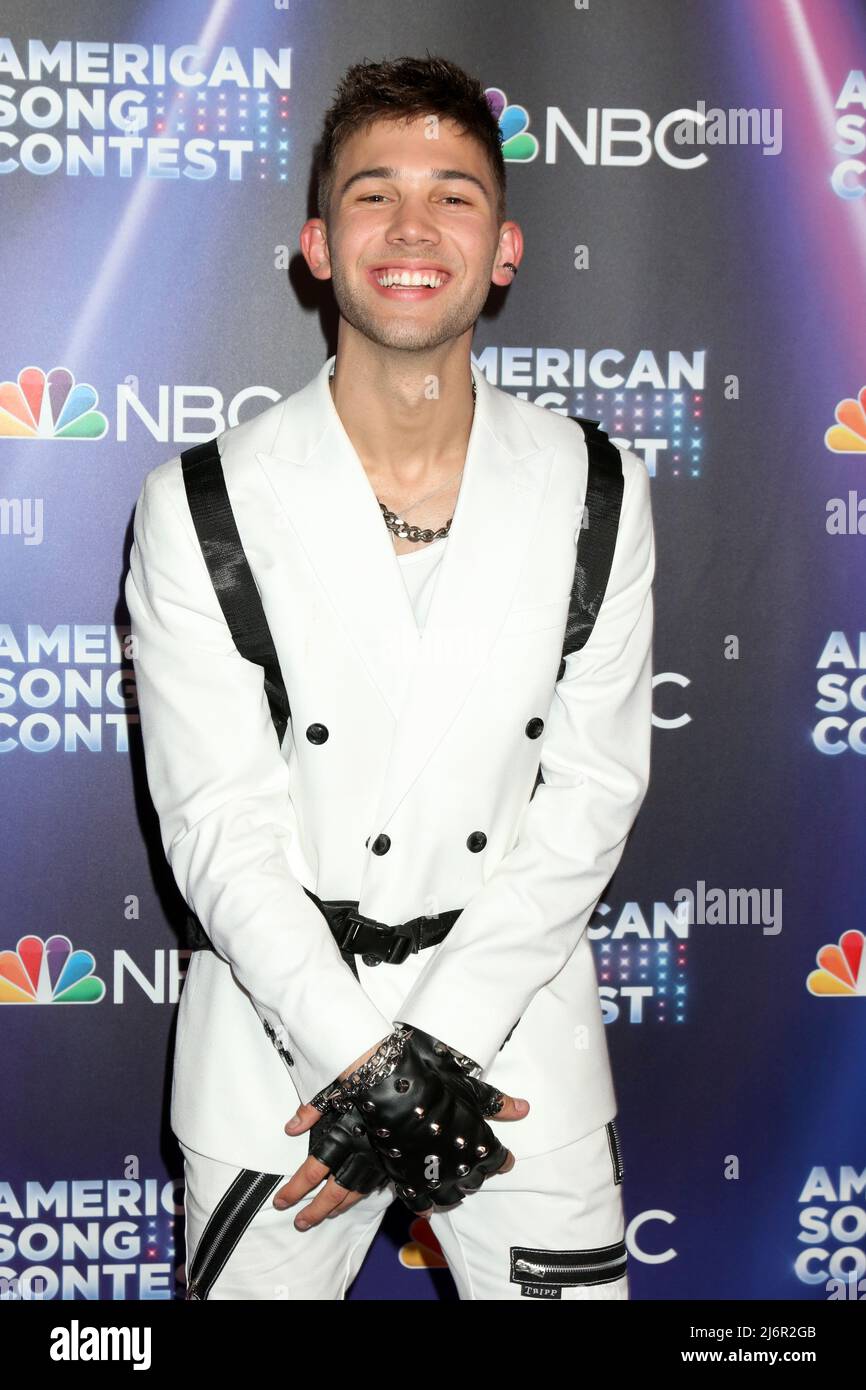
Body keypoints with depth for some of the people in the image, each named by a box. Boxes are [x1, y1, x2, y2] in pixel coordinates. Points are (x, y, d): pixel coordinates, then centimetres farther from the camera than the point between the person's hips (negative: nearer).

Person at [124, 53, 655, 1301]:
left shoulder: (600, 495, -2)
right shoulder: (200, 506, -8)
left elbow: (590, 799, -5)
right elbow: (219, 829, -10)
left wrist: (435, 1043, -14)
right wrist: (377, 1060, -18)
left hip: (521, 1020, 2)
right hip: (278, 1036, -1)